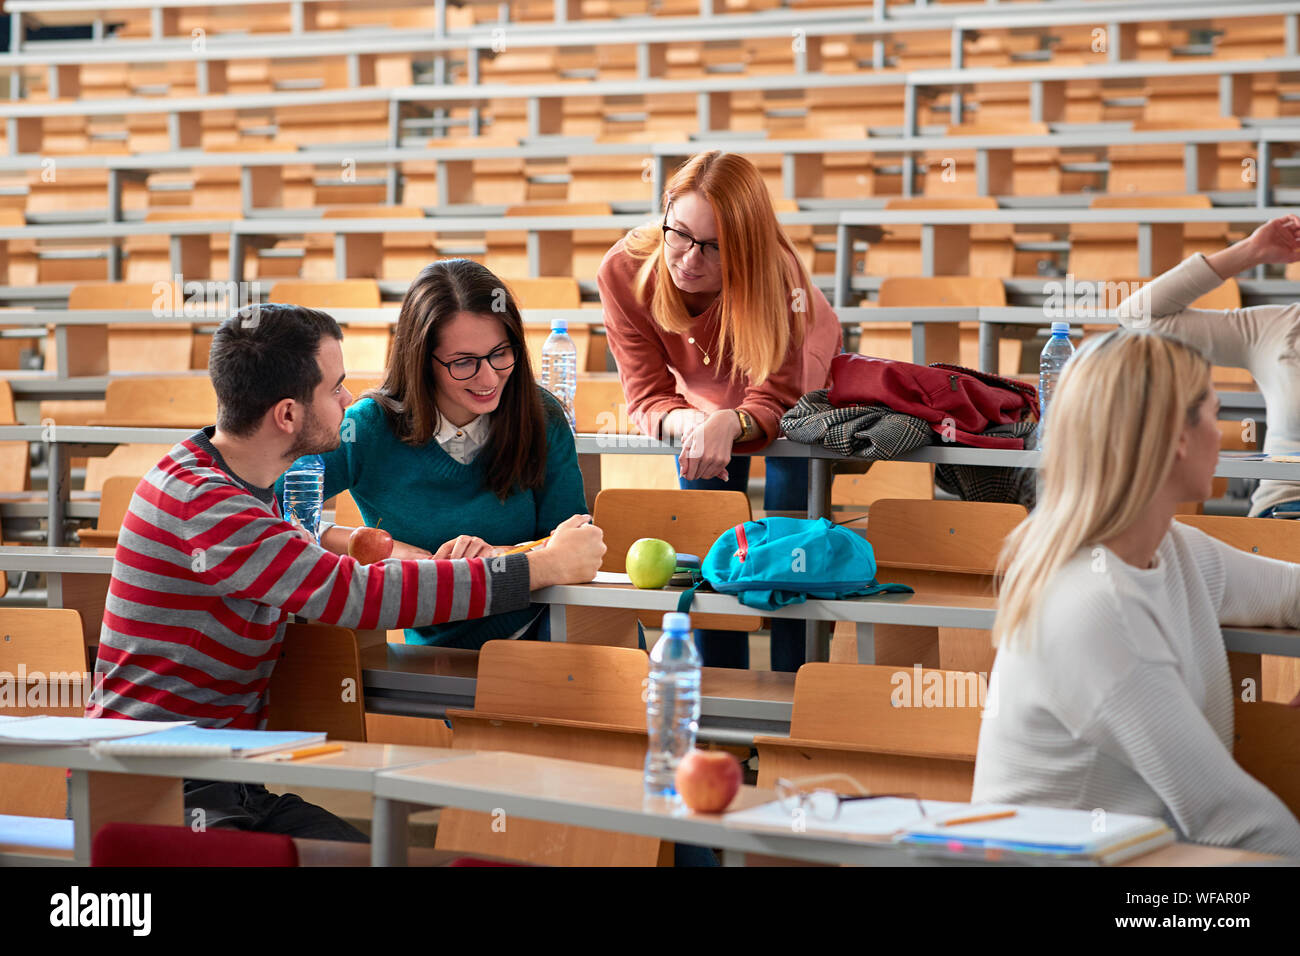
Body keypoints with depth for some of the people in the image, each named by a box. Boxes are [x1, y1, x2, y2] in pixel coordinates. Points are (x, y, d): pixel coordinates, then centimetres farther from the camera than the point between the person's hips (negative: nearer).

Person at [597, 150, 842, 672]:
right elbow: (648, 397, -27)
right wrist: (691, 424, -51)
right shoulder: (623, 273, -33)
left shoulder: (776, 277, -40)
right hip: (702, 402, 3)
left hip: (800, 388, -2)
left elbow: (773, 400, -36)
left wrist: (728, 424, -59)